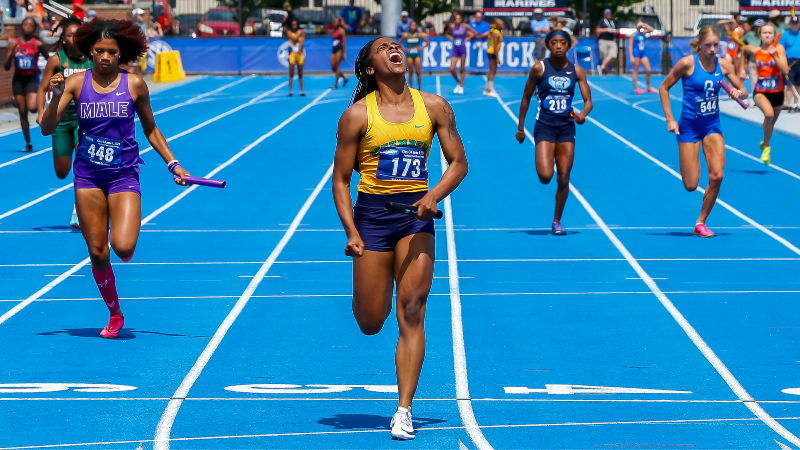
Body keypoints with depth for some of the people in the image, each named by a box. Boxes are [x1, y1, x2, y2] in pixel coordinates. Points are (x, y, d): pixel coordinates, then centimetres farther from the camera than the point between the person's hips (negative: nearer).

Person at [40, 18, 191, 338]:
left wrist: (172, 163, 7)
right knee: (97, 252, 3)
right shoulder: (76, 83, -2)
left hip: (124, 176, -1)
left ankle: (127, 242, 19)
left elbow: (150, 129, 12)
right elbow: (47, 129, -6)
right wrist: (57, 96, -21)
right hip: (87, 176, 1)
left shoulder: (134, 85, -1)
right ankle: (114, 316, 21)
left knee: (123, 247, -19)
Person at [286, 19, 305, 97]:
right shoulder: (289, 32, 2)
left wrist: (298, 54, -14)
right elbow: (294, 38, -16)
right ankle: (290, 91, -1)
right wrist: (300, 33, -5)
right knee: (291, 74, -3)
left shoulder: (302, 32, 2)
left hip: (300, 53, 1)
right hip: (292, 54, -1)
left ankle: (301, 91, 8)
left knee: (300, 74, 4)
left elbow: (301, 43, -6)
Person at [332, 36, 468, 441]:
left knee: (411, 313, -10)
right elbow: (341, 179, 0)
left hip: (416, 214, 1)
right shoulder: (357, 115, -3)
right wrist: (351, 233, -11)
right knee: (370, 324, 1)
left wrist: (433, 197, -10)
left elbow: (458, 162, 8)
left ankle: (404, 411, -6)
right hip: (371, 213, -1)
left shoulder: (434, 107, 3)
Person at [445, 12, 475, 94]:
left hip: (462, 49, -3)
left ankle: (461, 86, 14)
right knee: (452, 69, -4)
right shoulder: (452, 26, 2)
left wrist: (467, 39, -4)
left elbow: (474, 33, 2)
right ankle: (458, 83, 20)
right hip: (455, 49, 3)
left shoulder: (465, 26, -6)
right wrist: (452, 38, 4)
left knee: (462, 69, 3)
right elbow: (446, 34, 19)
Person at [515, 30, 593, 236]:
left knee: (563, 179, 2)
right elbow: (526, 98, 4)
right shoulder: (539, 68, -4)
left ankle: (557, 222, 18)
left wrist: (583, 113, -25)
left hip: (566, 127, 2)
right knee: (545, 176, -18)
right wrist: (520, 128, 5)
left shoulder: (576, 71, 1)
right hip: (544, 126, -2)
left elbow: (588, 101, -1)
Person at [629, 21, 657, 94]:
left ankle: (649, 87, 13)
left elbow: (651, 30, -2)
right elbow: (630, 46, -9)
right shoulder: (633, 35, -6)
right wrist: (631, 57, -15)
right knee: (636, 71, -1)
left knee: (648, 70, 3)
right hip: (636, 53, -6)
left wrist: (644, 24, -5)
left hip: (643, 53, 6)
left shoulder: (643, 33, 9)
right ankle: (636, 88, 2)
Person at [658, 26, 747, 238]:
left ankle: (701, 222, 3)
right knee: (690, 186, -4)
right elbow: (664, 87, -3)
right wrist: (670, 119, -9)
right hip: (689, 125, -3)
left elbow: (743, 92, 6)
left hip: (712, 125, 3)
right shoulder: (687, 63, -13)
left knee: (717, 175, -14)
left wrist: (738, 92, -19)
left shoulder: (724, 65, -3)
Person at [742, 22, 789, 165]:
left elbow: (785, 70, -17)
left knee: (771, 123, 17)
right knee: (769, 114, -30)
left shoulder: (779, 48, -7)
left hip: (777, 92, 1)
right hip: (761, 91, -1)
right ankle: (766, 146, -10)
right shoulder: (754, 50, -2)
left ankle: (765, 144, 49)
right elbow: (743, 49, 23)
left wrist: (774, 56, -26)